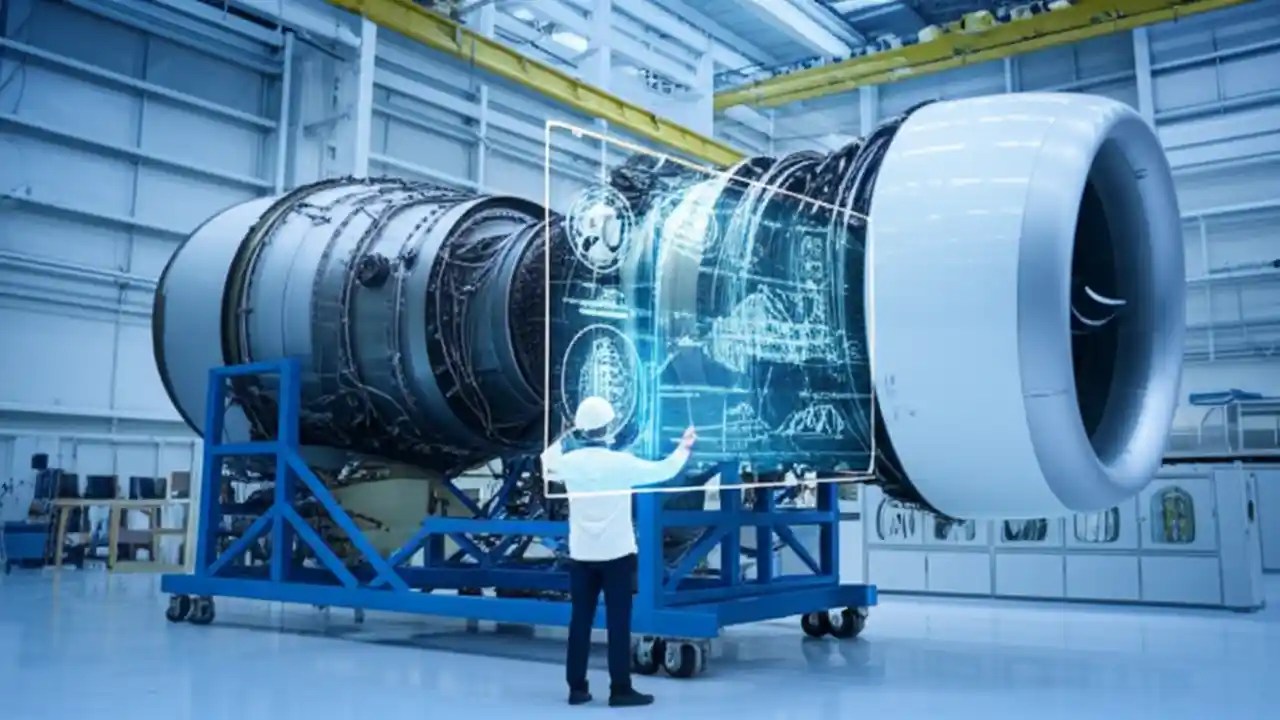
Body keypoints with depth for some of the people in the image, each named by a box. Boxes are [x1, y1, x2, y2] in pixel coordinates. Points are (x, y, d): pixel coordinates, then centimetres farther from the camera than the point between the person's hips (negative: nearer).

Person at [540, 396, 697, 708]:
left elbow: (546, 466, 20)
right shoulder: (621, 462, -13)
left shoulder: (569, 461, -4)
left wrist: (564, 437, 29)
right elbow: (664, 471, -3)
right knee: (618, 622, 1)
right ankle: (620, 689, 4)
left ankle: (577, 687, 14)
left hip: (581, 554, 4)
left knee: (580, 620, 9)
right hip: (616, 553, -4)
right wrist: (684, 447, 14)